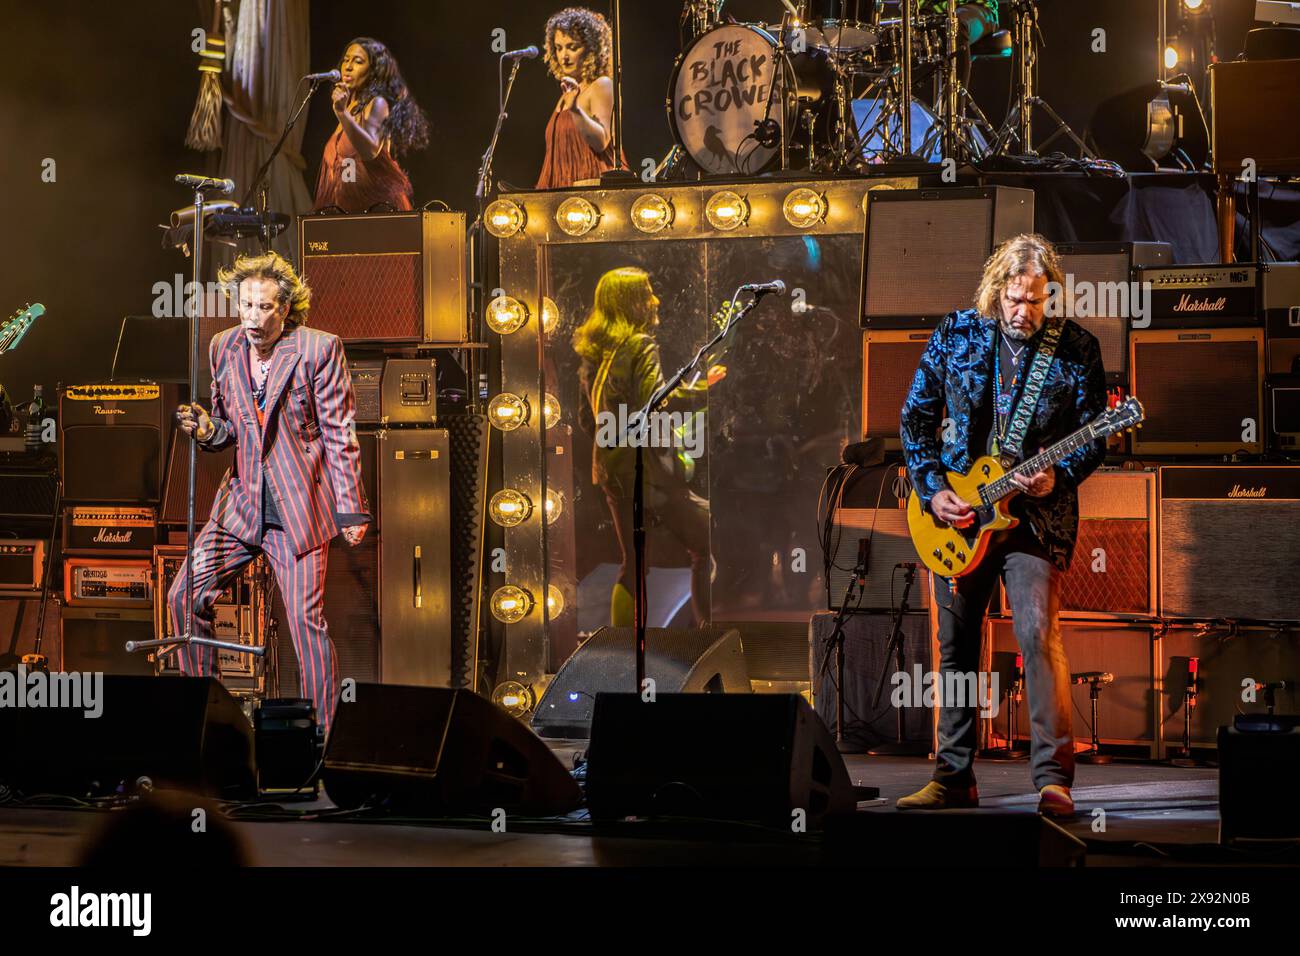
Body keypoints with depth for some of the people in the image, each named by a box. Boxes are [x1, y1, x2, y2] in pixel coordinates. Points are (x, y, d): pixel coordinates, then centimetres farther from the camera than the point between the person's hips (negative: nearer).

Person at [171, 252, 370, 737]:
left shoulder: (318, 348, -8)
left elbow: (340, 435, -6)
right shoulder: (224, 347, 7)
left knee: (305, 618, -8)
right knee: (184, 596, 0)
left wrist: (352, 510, -8)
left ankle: (323, 732, 3)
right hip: (241, 504, 5)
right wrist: (206, 430, -6)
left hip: (300, 509, -5)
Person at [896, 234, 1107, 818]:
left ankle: (1053, 779, -14)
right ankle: (954, 779, 19)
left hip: (1036, 513, -3)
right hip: (956, 511, 3)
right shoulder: (956, 334, 2)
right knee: (955, 645, 9)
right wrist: (932, 490, -2)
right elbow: (916, 417, 8)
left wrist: (1058, 475, -18)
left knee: (1038, 634, -16)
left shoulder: (1077, 349, -3)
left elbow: (1095, 437, 1)